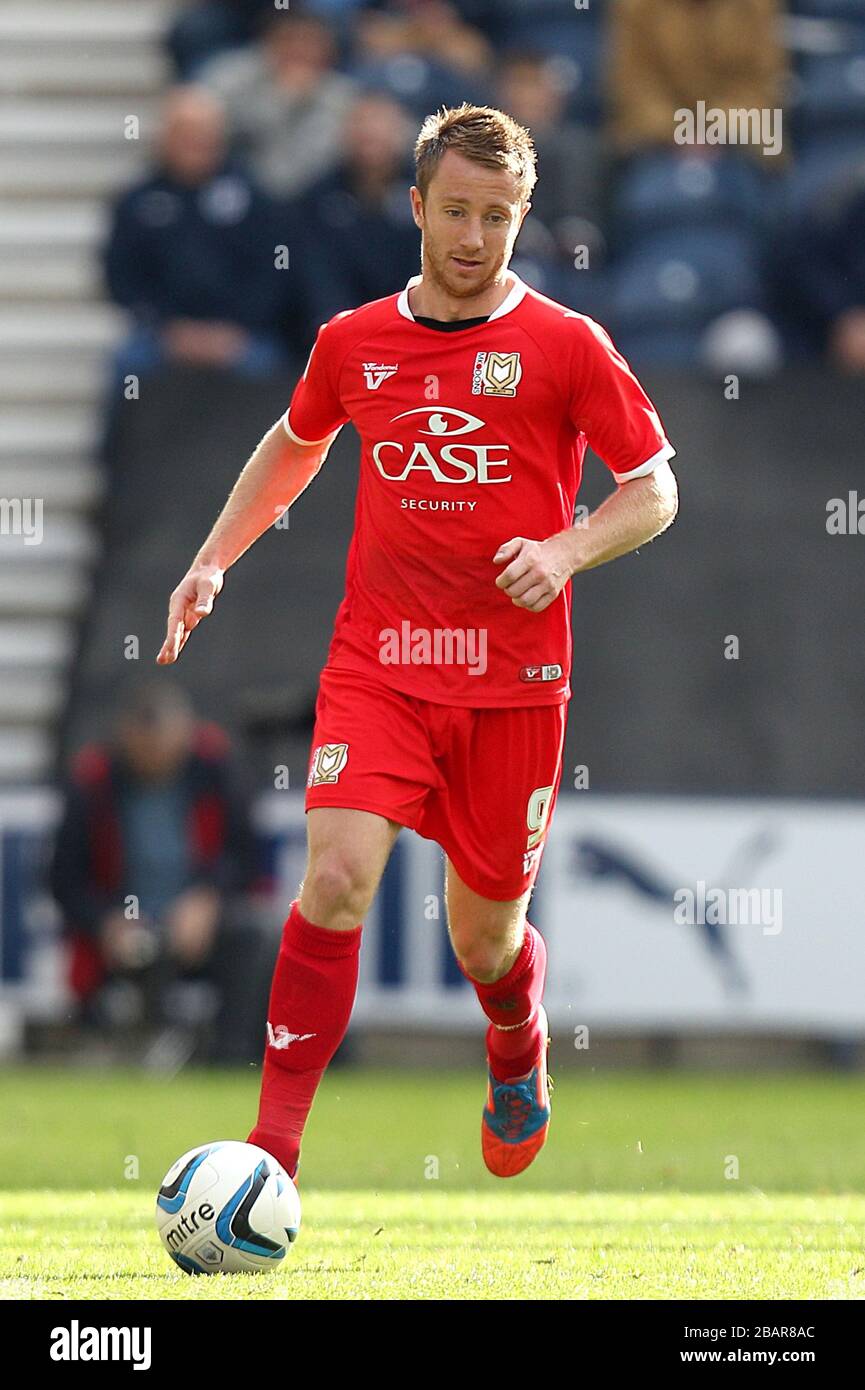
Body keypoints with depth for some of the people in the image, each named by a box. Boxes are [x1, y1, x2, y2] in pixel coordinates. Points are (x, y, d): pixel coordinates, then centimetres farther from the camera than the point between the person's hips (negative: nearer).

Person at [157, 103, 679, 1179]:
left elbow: (654, 491, 4)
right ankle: (273, 1146, -19)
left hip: (513, 680, -1)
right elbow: (293, 447, 27)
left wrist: (567, 549, -14)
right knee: (337, 877, -20)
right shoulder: (352, 342, 7)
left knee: (486, 935, 9)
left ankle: (518, 1060, 45)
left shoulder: (564, 345, -1)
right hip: (376, 664, 1)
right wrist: (213, 560, 18)